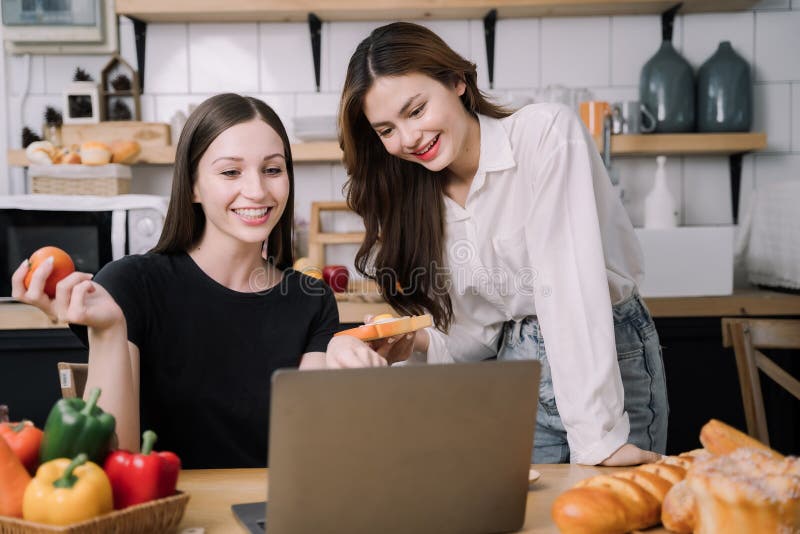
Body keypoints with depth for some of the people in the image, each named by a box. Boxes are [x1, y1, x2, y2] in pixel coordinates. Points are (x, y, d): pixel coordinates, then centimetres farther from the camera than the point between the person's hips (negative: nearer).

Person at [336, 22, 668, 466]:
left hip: (609, 362, -4)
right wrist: (417, 343, -14)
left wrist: (598, 435, -29)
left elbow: (568, 282, -25)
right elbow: (478, 333, 6)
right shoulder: (422, 203, 3)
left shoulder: (546, 132, -16)